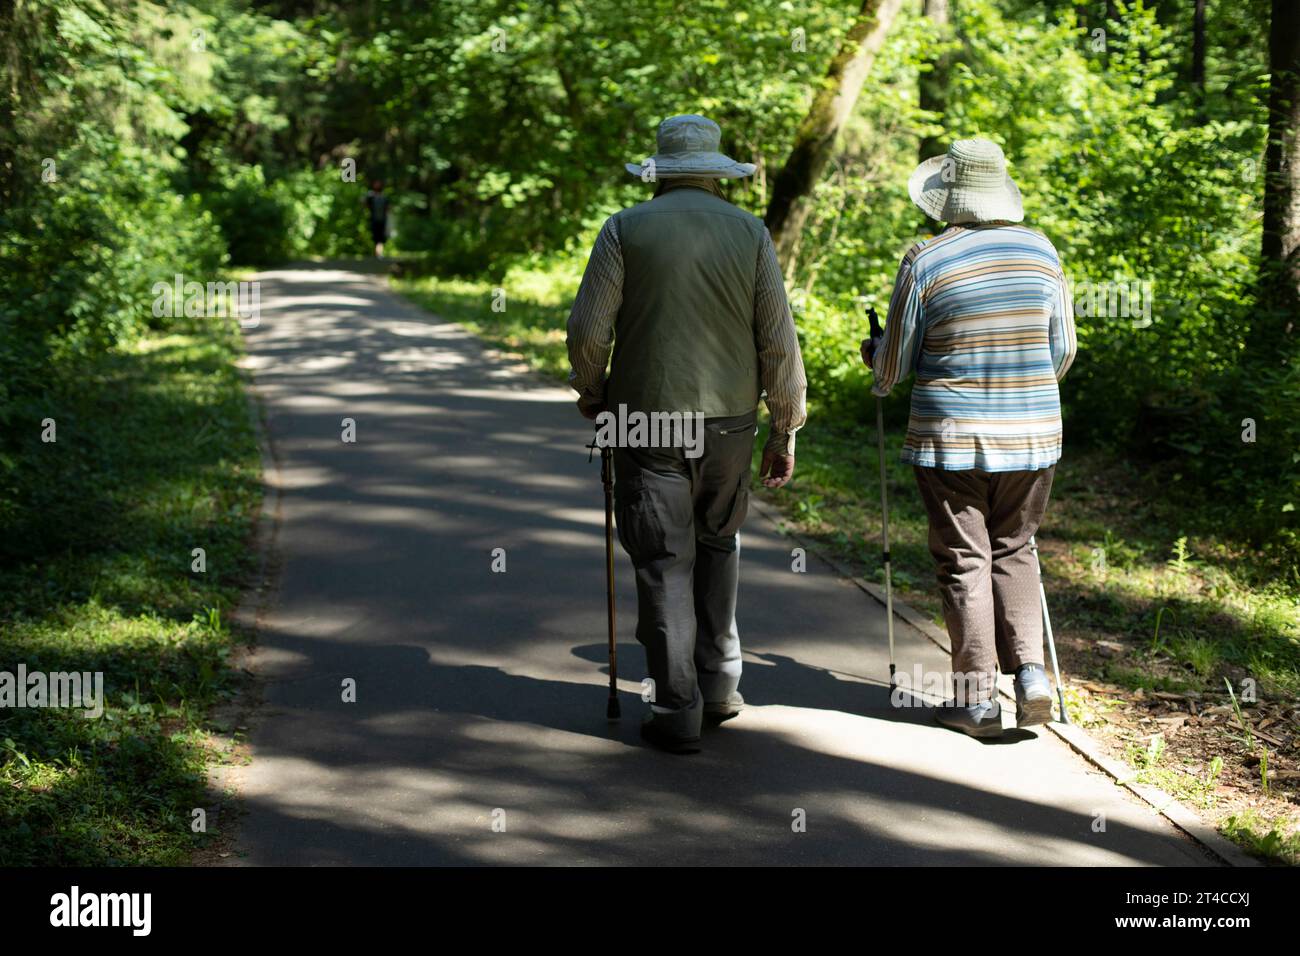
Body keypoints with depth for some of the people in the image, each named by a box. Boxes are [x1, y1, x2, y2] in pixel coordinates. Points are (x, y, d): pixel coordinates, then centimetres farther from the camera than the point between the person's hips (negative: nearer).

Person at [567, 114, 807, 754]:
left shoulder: (626, 228, -4)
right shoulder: (750, 232, 1)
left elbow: (588, 329, -8)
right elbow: (779, 341, -1)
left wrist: (590, 391, 12)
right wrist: (784, 431, 7)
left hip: (647, 419, -2)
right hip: (729, 420, 2)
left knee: (664, 562, 4)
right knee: (718, 545, 21)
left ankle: (678, 712, 6)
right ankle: (718, 684, 24)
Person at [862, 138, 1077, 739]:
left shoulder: (925, 260, -11)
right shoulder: (1040, 250, 2)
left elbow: (895, 362, -5)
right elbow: (1063, 350, 9)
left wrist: (875, 360, 18)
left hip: (951, 438, -3)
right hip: (1031, 435, 4)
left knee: (964, 563, 6)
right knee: (1013, 551, 18)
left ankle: (977, 699, 9)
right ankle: (1030, 671, 3)